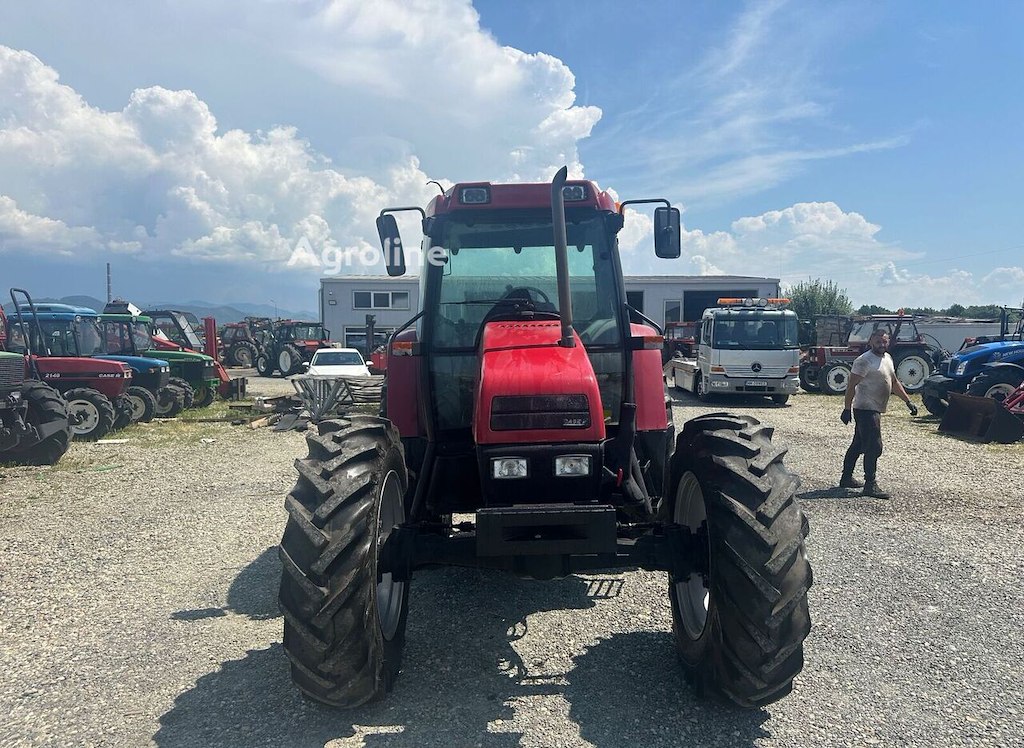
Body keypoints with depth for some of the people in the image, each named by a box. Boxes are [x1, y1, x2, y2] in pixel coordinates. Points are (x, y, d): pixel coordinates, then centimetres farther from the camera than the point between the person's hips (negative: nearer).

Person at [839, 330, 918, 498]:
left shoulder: (887, 358, 13)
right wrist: (847, 409, -20)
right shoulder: (864, 361, -15)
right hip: (865, 409, -9)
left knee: (858, 445, 16)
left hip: (874, 410, 10)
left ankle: (846, 478, 26)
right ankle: (870, 485, -8)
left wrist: (908, 401, 16)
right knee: (874, 447, -11)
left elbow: (894, 383, 22)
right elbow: (851, 386, -17)